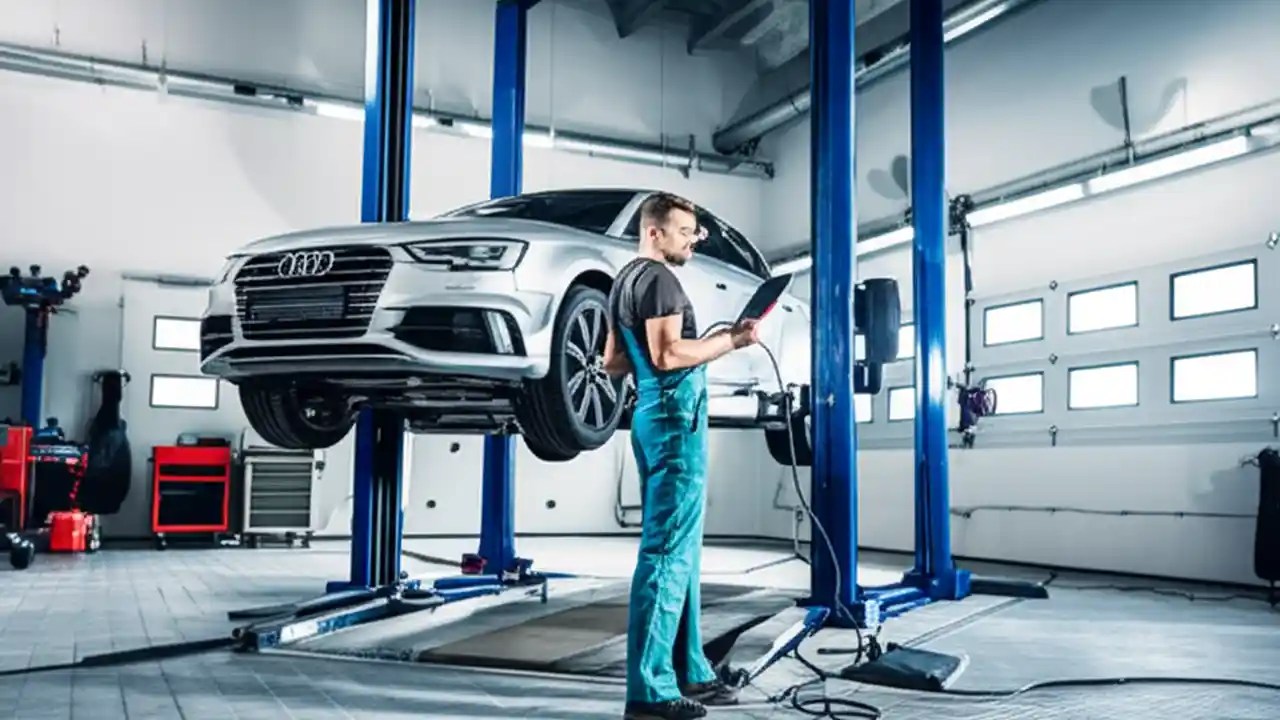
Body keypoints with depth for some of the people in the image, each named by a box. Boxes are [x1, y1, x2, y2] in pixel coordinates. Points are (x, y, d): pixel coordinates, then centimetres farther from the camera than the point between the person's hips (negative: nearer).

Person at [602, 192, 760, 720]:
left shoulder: (626, 279, 20)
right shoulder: (659, 279, -11)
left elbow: (613, 362, 23)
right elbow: (668, 354, -22)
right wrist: (731, 340, -14)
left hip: (652, 414, 11)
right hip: (674, 416, -11)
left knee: (680, 551, 13)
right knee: (668, 552, -9)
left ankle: (687, 672, 19)